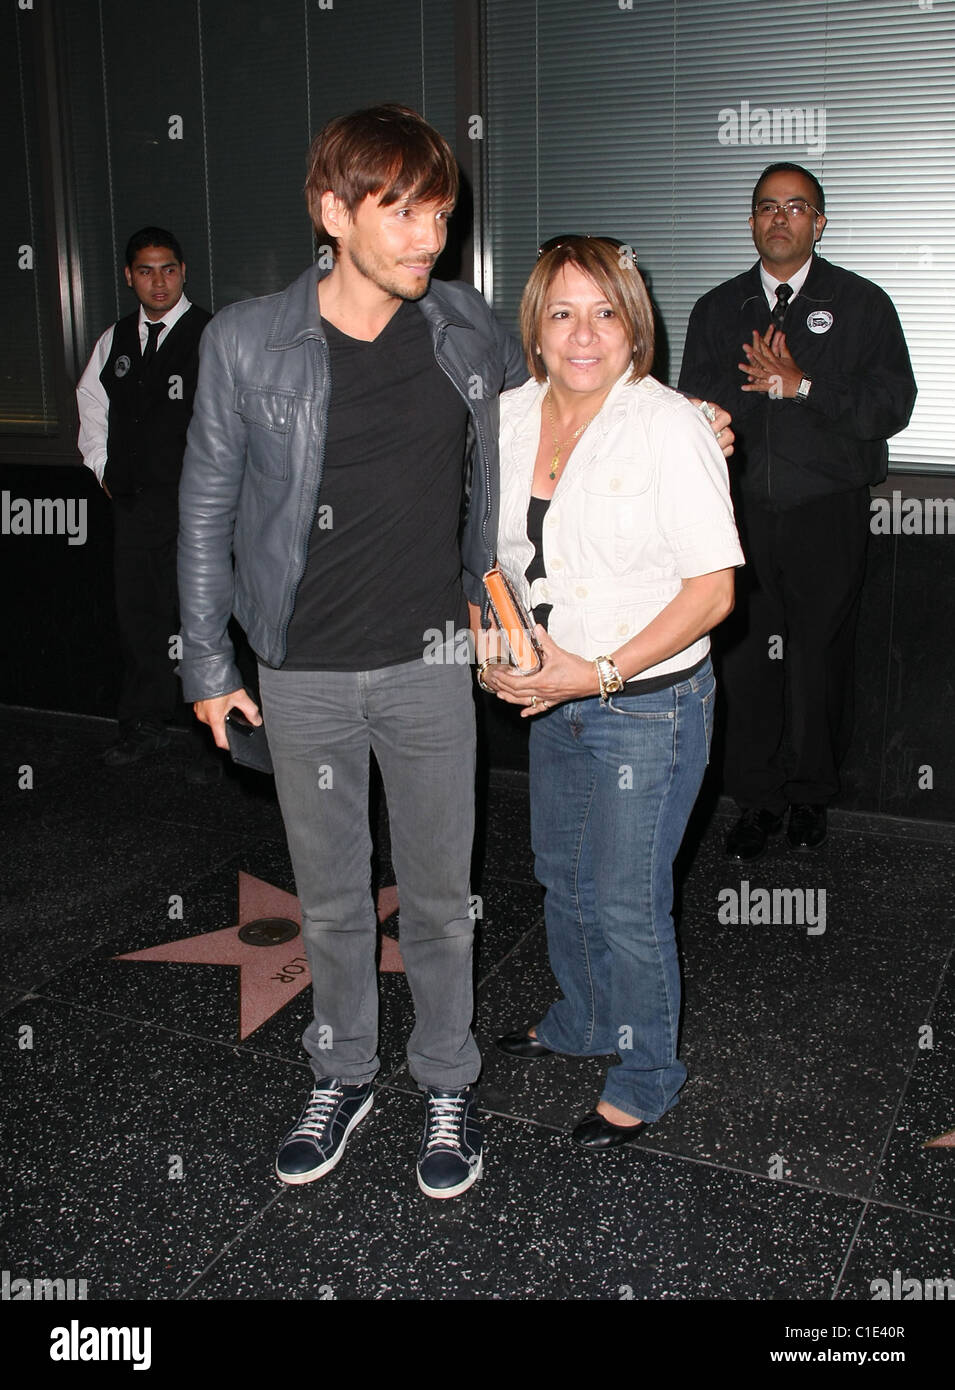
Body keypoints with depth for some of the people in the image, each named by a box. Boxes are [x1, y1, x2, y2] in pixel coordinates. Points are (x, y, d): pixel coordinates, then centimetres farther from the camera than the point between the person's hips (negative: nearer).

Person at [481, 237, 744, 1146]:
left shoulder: (668, 427, -16)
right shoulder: (508, 417, 1)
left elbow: (712, 590, -18)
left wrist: (600, 672, -22)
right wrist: (488, 648, -6)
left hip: (648, 704, -6)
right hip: (554, 698, 7)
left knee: (627, 900, 5)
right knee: (561, 873, 22)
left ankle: (644, 1078, 29)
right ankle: (581, 1021, 48)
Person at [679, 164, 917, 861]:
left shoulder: (862, 305, 5)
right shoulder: (717, 310, 13)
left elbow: (892, 405, -7)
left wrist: (800, 386, -14)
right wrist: (764, 383, -9)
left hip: (828, 516, -2)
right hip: (741, 513, 2)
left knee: (820, 659, 5)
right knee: (748, 658, 3)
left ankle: (811, 795, 23)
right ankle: (758, 799, 16)